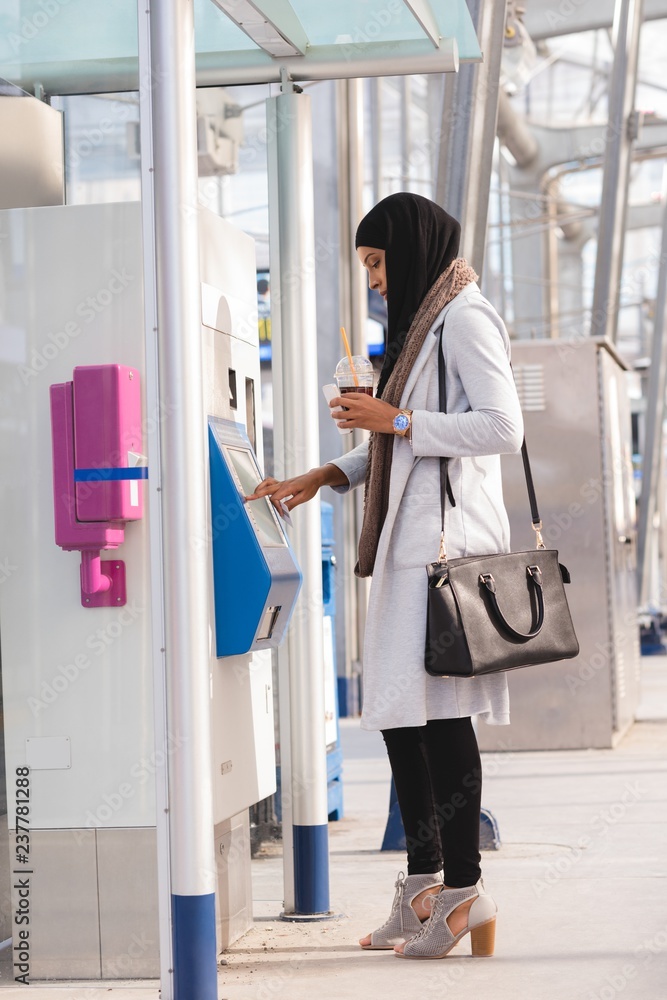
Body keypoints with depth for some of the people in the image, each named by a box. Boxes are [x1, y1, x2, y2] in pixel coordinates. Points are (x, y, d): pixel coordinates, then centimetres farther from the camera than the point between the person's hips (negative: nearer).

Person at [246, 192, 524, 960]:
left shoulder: (463, 316, -6)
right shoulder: (421, 322, 24)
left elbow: (502, 427, -16)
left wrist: (394, 420, -13)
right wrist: (323, 478, 18)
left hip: (447, 538, -10)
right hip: (411, 545, 10)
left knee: (439, 711, -10)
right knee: (399, 711, 8)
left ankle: (463, 893, -6)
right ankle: (424, 885, 14)